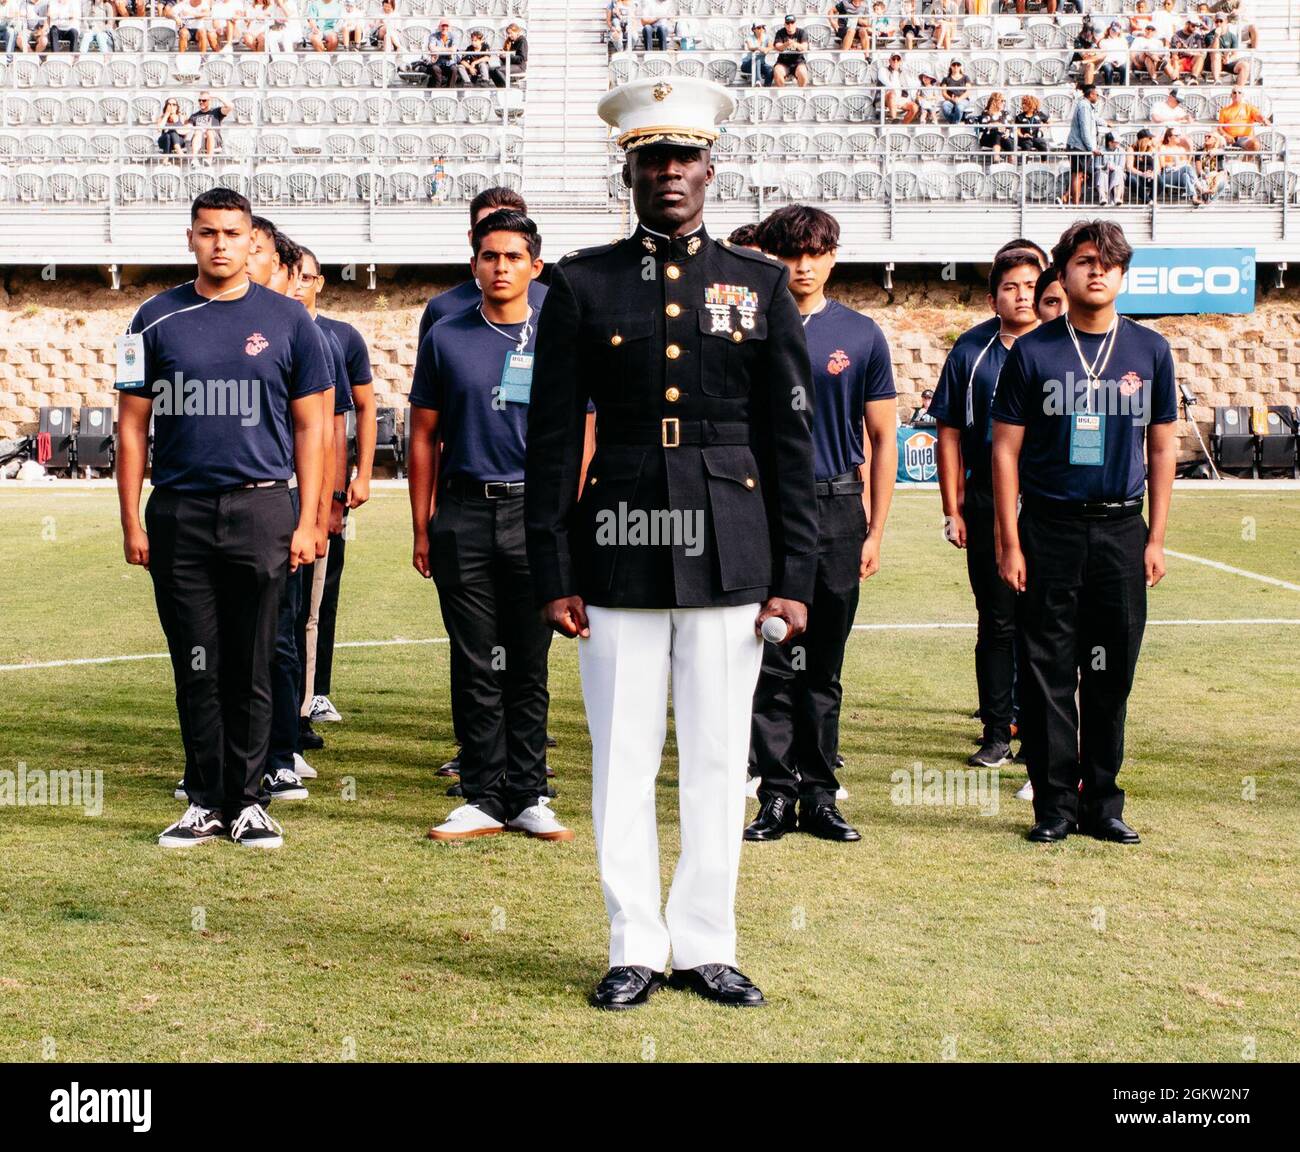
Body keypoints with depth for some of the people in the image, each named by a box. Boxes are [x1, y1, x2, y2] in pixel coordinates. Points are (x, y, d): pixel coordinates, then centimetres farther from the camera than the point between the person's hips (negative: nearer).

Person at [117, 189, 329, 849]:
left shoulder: (286, 319, 5)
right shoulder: (158, 319, 6)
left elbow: (309, 425, 7)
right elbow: (133, 424, 8)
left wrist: (307, 521, 0)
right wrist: (131, 522, 1)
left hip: (259, 509, -1)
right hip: (178, 515, 1)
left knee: (252, 668, 2)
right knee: (196, 666, 5)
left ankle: (247, 803, 11)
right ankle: (205, 802, 14)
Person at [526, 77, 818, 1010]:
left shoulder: (761, 286, 6)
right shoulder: (582, 284, 3)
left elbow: (791, 439, 4)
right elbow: (553, 436, 3)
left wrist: (794, 576, -1)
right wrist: (553, 573, -2)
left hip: (729, 555, 1)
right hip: (619, 550, 0)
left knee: (720, 759, 7)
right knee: (623, 760, 5)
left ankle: (705, 945, 21)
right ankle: (636, 948, 19)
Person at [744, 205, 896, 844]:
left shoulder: (861, 335, 5)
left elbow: (882, 438, 7)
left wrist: (875, 530, 2)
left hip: (836, 510, 1)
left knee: (823, 668, 8)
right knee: (771, 662, 0)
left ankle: (820, 797, 15)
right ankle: (777, 793, 7)